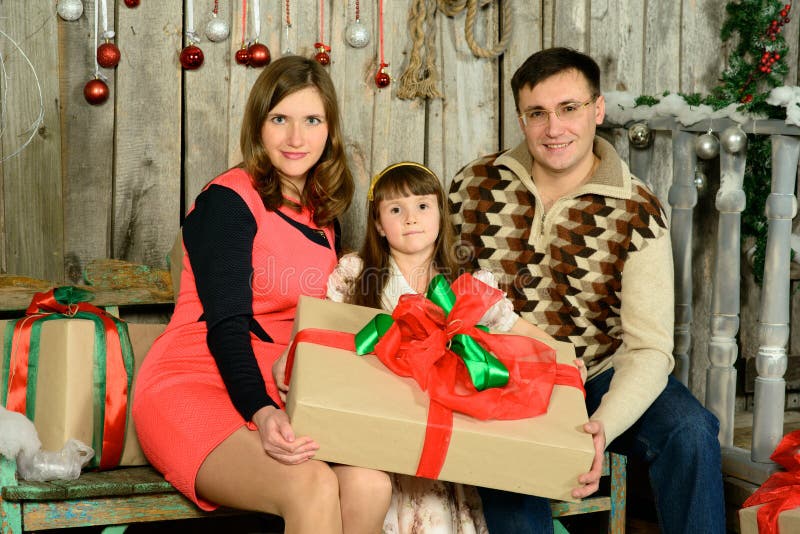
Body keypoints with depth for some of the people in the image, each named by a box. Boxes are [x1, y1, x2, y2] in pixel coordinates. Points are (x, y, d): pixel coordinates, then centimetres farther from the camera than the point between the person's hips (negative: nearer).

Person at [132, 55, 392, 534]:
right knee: (311, 486, -33)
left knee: (370, 485, -25)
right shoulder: (228, 200, -7)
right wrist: (261, 413, -31)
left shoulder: (323, 212, 15)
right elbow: (225, 324, -15)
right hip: (193, 387, -6)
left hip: (279, 397, 6)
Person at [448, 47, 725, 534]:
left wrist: (603, 428, -35)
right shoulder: (477, 185, -3)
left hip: (601, 374, 0)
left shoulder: (637, 211, -10)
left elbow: (649, 348, -17)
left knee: (690, 431, -27)